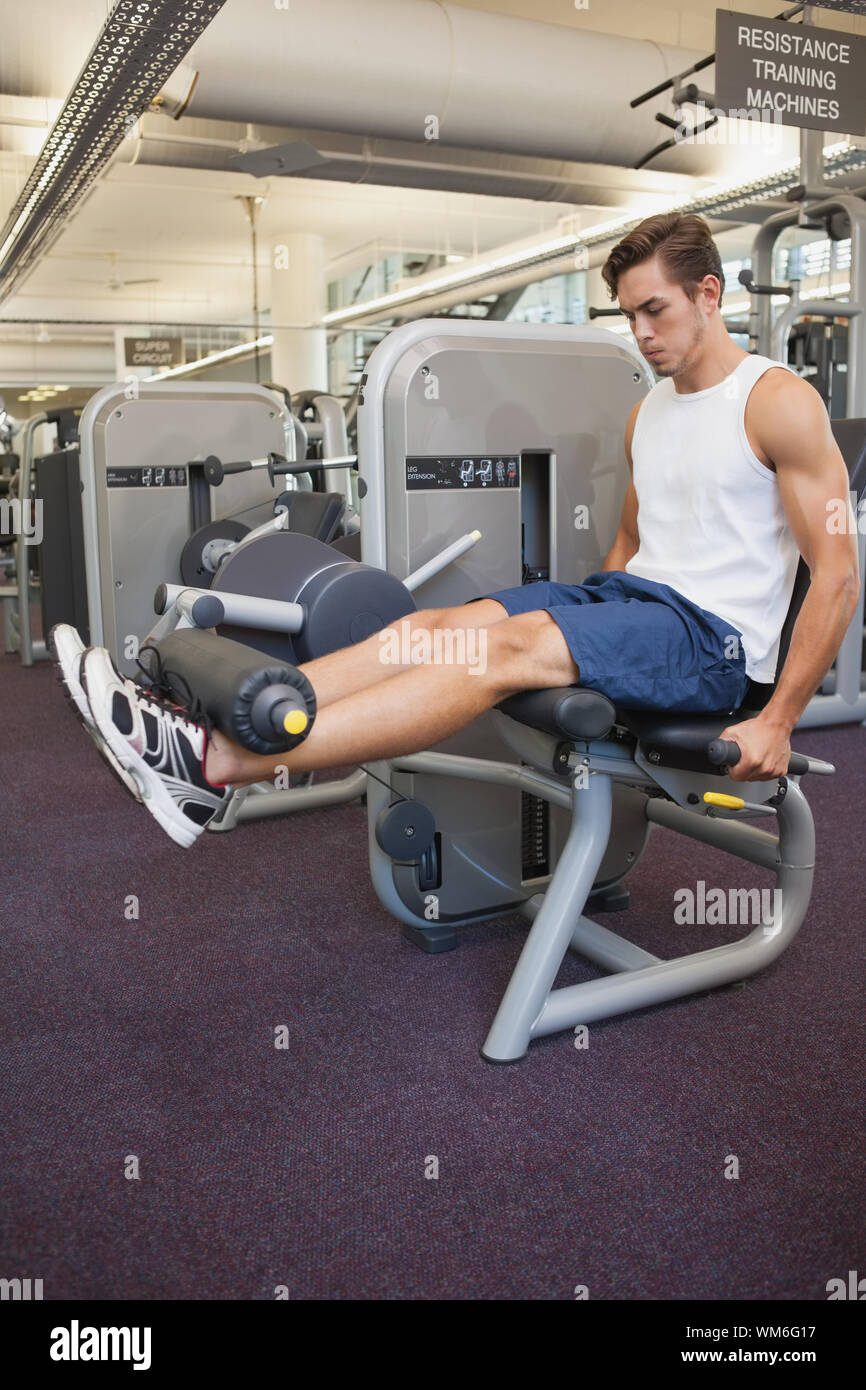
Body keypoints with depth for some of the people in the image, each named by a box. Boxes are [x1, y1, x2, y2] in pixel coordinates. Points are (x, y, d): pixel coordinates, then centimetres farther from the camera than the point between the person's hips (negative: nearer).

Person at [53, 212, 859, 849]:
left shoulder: (779, 404, -7)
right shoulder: (647, 412, 17)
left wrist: (777, 723, -14)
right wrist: (587, 617, 14)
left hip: (714, 637, -7)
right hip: (633, 596, 7)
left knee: (508, 647, -32)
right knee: (443, 626, -17)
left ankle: (217, 767, -41)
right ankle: (205, 734, -28)